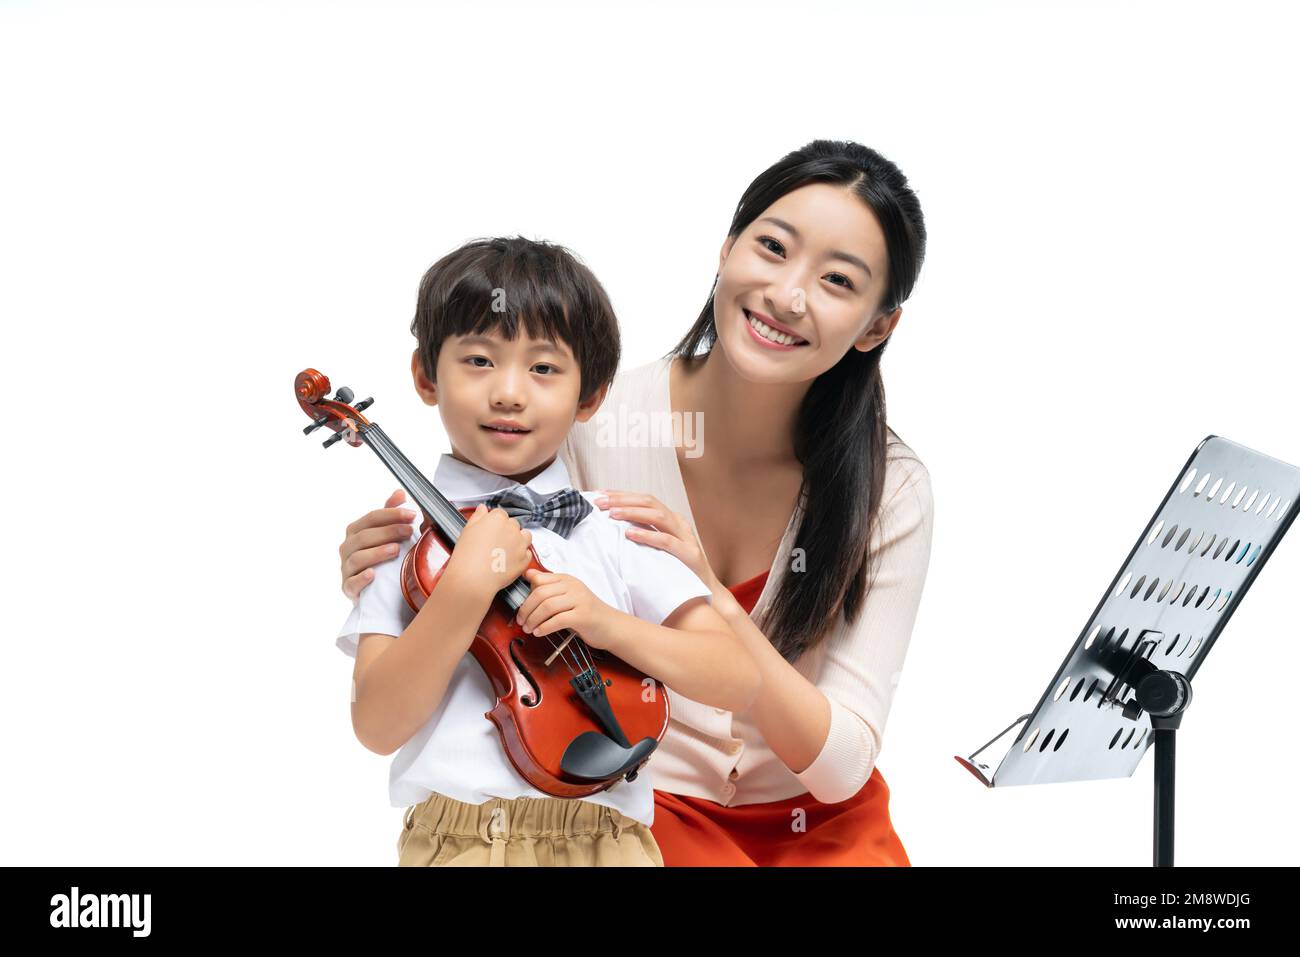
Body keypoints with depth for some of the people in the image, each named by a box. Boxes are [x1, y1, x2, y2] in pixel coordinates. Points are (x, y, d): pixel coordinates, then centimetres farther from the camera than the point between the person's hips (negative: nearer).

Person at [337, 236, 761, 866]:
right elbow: (377, 726, -4)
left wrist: (609, 624, -13)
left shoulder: (615, 531, 6)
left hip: (601, 842, 0)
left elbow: (738, 681, 1)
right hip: (453, 842, 0)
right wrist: (467, 586, -13)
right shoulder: (406, 539, 5)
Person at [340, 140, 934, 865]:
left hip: (824, 822, 2)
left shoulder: (891, 489, -14)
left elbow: (840, 765, -17)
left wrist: (713, 602, -31)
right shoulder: (593, 428, -17)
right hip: (646, 801, -2)